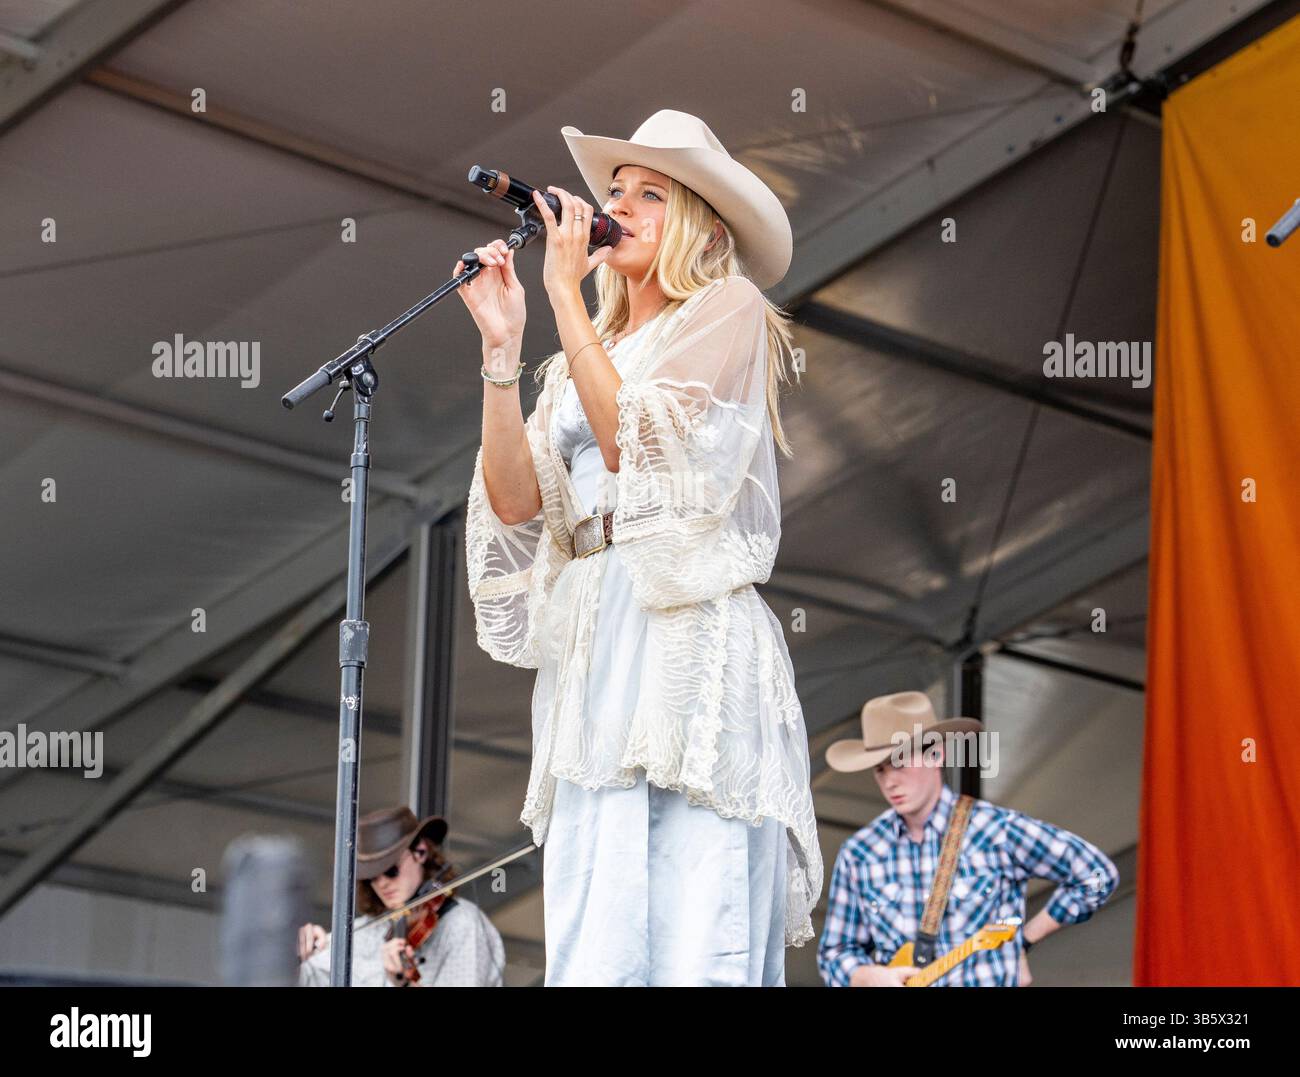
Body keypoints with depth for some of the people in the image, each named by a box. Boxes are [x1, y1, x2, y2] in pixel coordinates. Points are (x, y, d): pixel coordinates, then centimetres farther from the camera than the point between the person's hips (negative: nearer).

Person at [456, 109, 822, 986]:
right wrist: (503, 345, 2)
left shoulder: (730, 311, 7)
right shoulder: (581, 358, 24)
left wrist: (566, 292, -3)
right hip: (589, 644, 5)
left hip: (692, 644, -5)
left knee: (700, 947, -11)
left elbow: (636, 442, -8)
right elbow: (517, 499, 9)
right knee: (593, 952, -4)